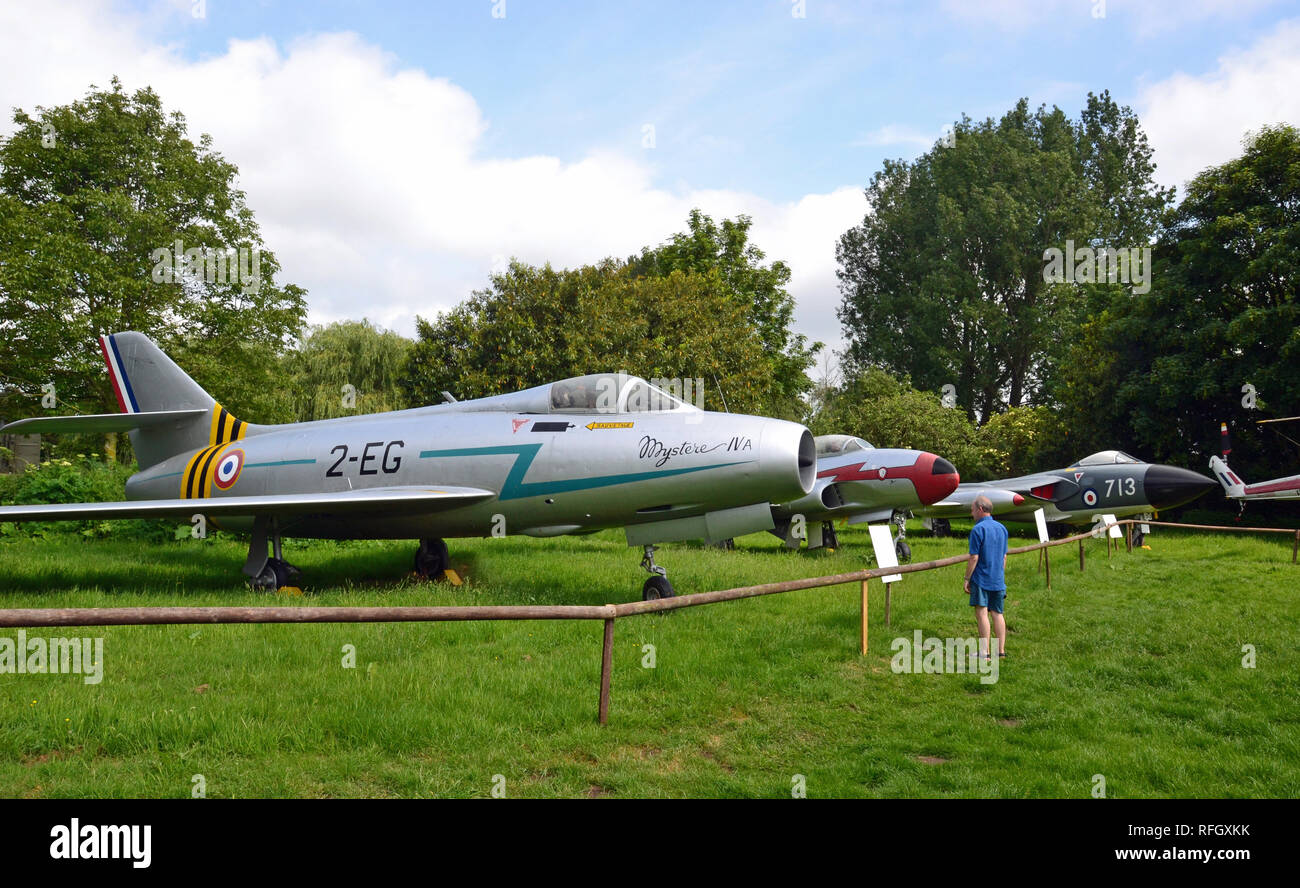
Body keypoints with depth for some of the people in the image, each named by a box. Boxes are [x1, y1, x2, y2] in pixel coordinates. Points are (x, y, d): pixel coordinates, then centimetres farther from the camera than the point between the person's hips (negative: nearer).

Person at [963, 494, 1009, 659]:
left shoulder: (978, 529, -12)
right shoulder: (1002, 528, 10)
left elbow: (974, 558, -14)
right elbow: (1004, 557, 15)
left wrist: (967, 579, -8)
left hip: (981, 579, -7)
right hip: (998, 580, 7)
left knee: (982, 613, -4)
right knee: (997, 614, 11)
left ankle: (985, 652, -6)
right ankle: (1001, 650, 13)